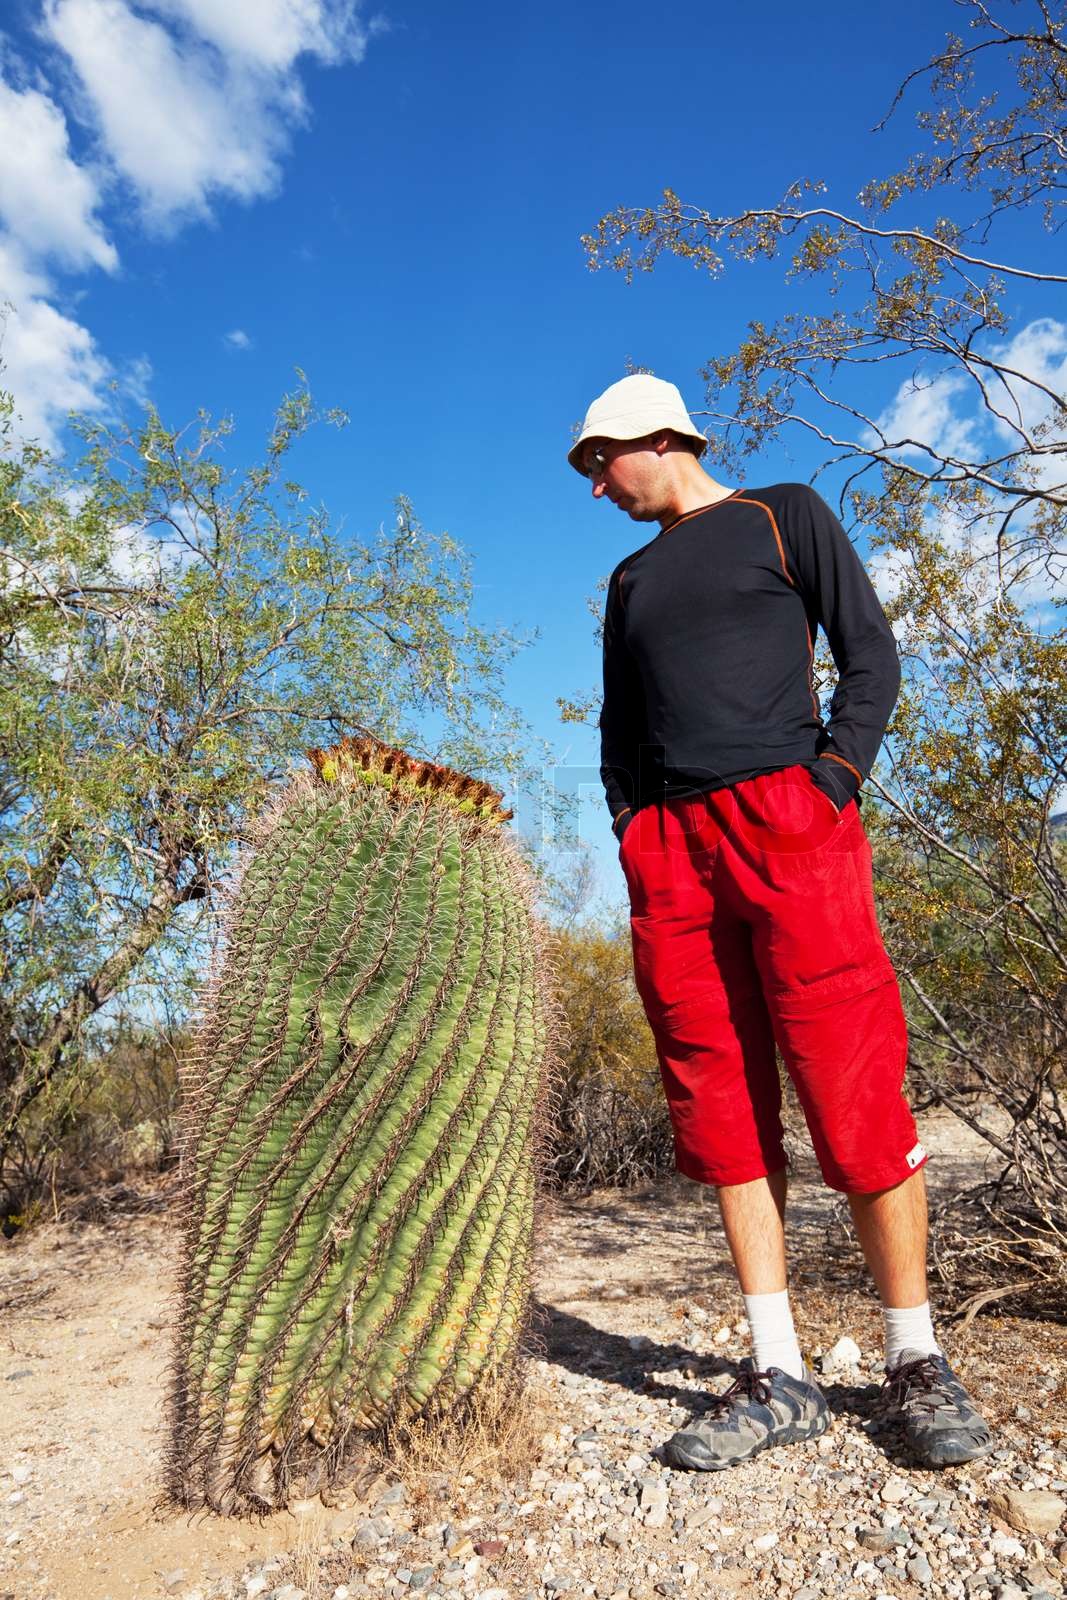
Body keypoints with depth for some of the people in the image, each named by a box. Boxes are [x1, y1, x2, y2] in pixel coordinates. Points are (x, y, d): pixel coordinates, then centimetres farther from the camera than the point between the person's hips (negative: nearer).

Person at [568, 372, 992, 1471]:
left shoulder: (784, 516, 13)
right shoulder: (632, 580, 26)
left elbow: (871, 654, 5)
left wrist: (835, 777, -9)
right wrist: (633, 831, 9)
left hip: (787, 817, -4)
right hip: (670, 847, 5)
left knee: (852, 1092, -8)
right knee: (720, 1110, 0)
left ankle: (915, 1367, 9)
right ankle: (778, 1378, 8)